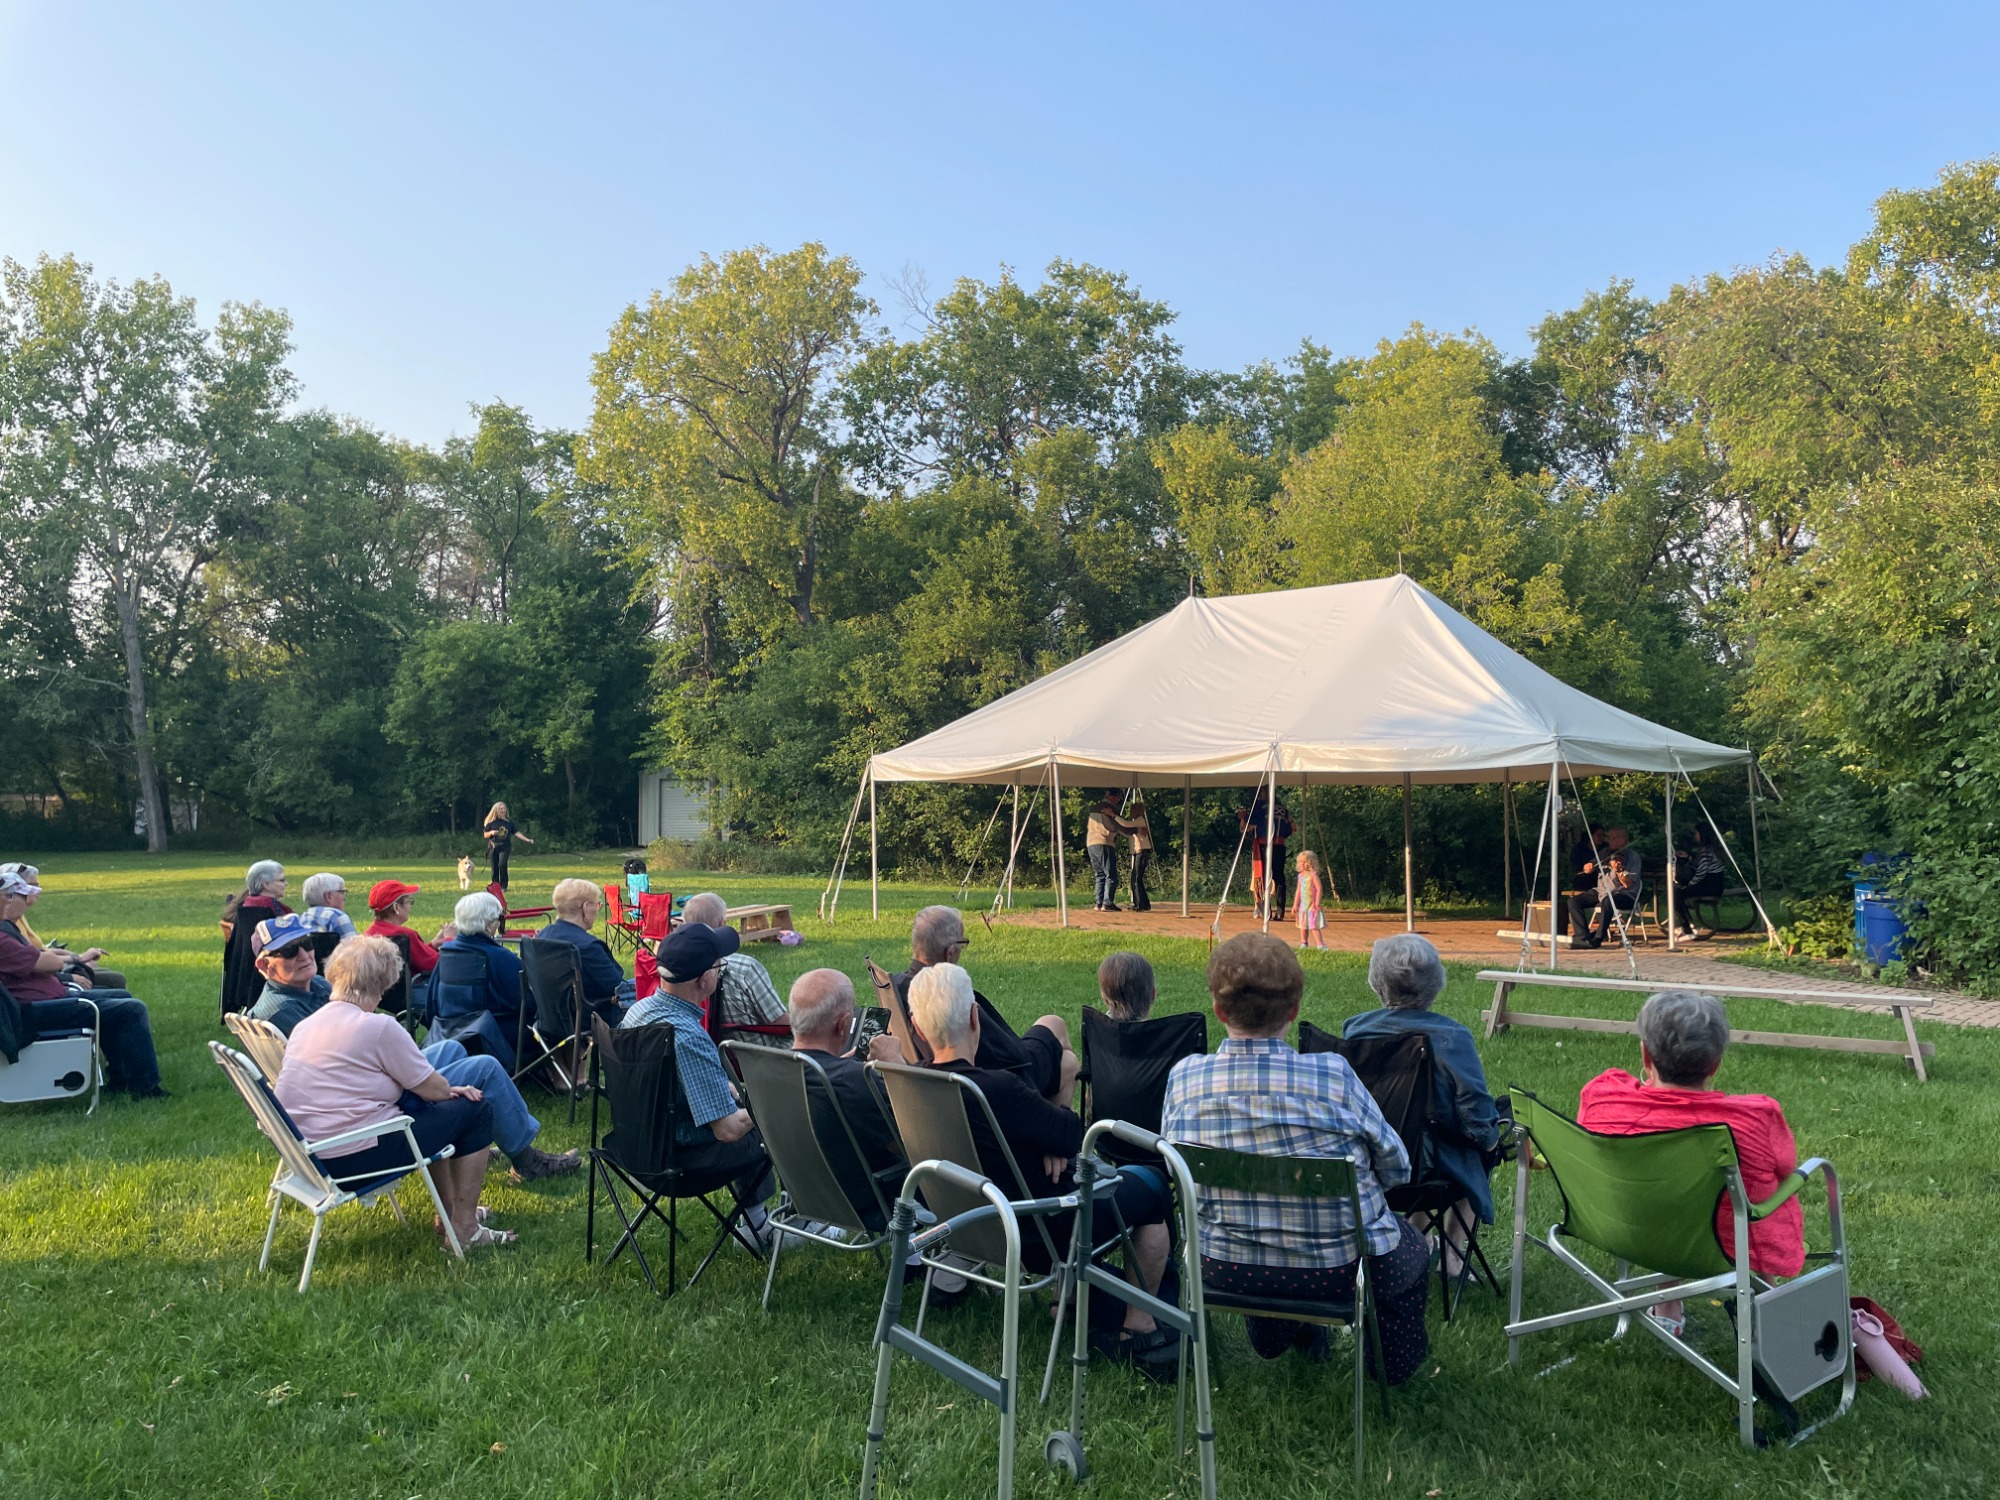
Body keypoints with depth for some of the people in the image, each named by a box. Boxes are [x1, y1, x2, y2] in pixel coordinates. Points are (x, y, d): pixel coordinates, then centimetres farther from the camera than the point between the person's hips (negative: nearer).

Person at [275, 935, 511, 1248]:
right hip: (353, 1160, -9)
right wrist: (454, 1091, 15)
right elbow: (433, 1089, -9)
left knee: (430, 1109, 27)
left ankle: (448, 1208, 34)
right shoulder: (377, 1026, -16)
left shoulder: (304, 1026, 10)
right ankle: (464, 1228, 8)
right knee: (475, 1109, 3)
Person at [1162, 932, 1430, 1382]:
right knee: (1413, 1246, 31)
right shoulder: (1332, 1076, -23)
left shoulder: (1182, 1078, -14)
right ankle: (1393, 1362, 50)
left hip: (1224, 1271, 3)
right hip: (1339, 1271, -3)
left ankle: (1273, 1335, 61)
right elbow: (1396, 1169, -8)